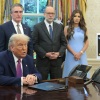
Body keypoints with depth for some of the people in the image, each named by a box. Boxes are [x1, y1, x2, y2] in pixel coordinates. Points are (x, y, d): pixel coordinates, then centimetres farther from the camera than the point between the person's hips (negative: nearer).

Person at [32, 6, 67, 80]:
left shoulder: (59, 27, 11)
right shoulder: (37, 27, 0)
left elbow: (64, 43, 10)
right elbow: (35, 44, -4)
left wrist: (59, 53, -7)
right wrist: (45, 54, -14)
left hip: (57, 61, 3)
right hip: (43, 61, -3)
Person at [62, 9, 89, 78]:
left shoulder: (84, 29, 11)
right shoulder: (67, 28, 3)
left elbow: (87, 43, 7)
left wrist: (80, 53, -8)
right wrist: (74, 53, -12)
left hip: (82, 55, 3)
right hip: (71, 55, -2)